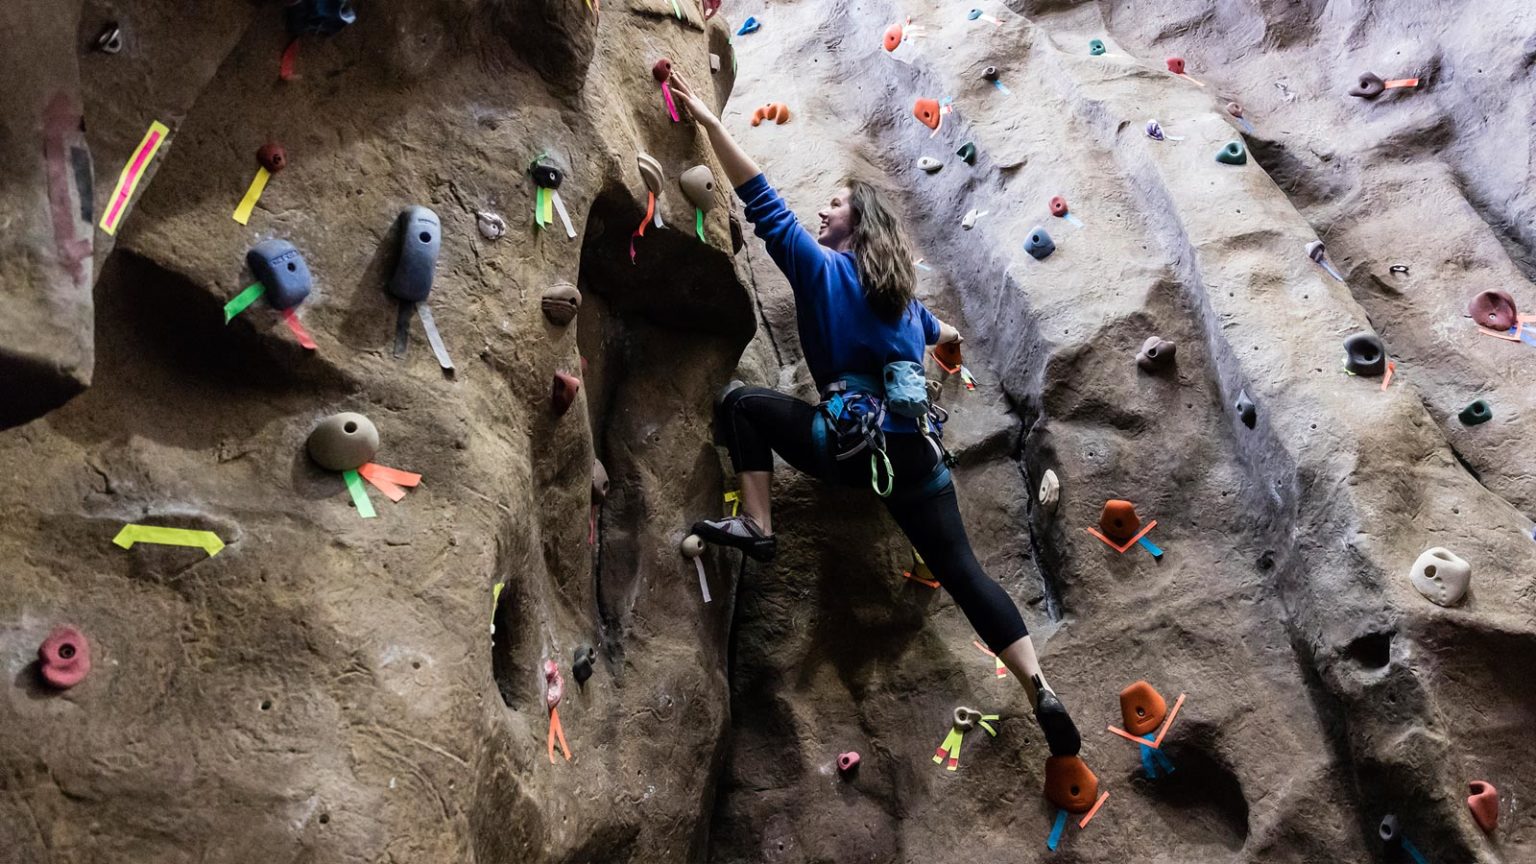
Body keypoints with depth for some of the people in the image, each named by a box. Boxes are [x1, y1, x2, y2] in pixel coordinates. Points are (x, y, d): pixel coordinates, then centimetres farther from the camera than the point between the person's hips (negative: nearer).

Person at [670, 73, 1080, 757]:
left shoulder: (823, 266, 3)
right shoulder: (897, 285, 22)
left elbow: (764, 204, -4)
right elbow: (934, 329, 44)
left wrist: (708, 121, -1)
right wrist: (949, 336, 70)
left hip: (855, 440, -6)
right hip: (916, 445, 6)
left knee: (741, 404, 12)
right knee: (963, 571, 8)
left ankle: (756, 527, 4)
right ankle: (1042, 695, -1)